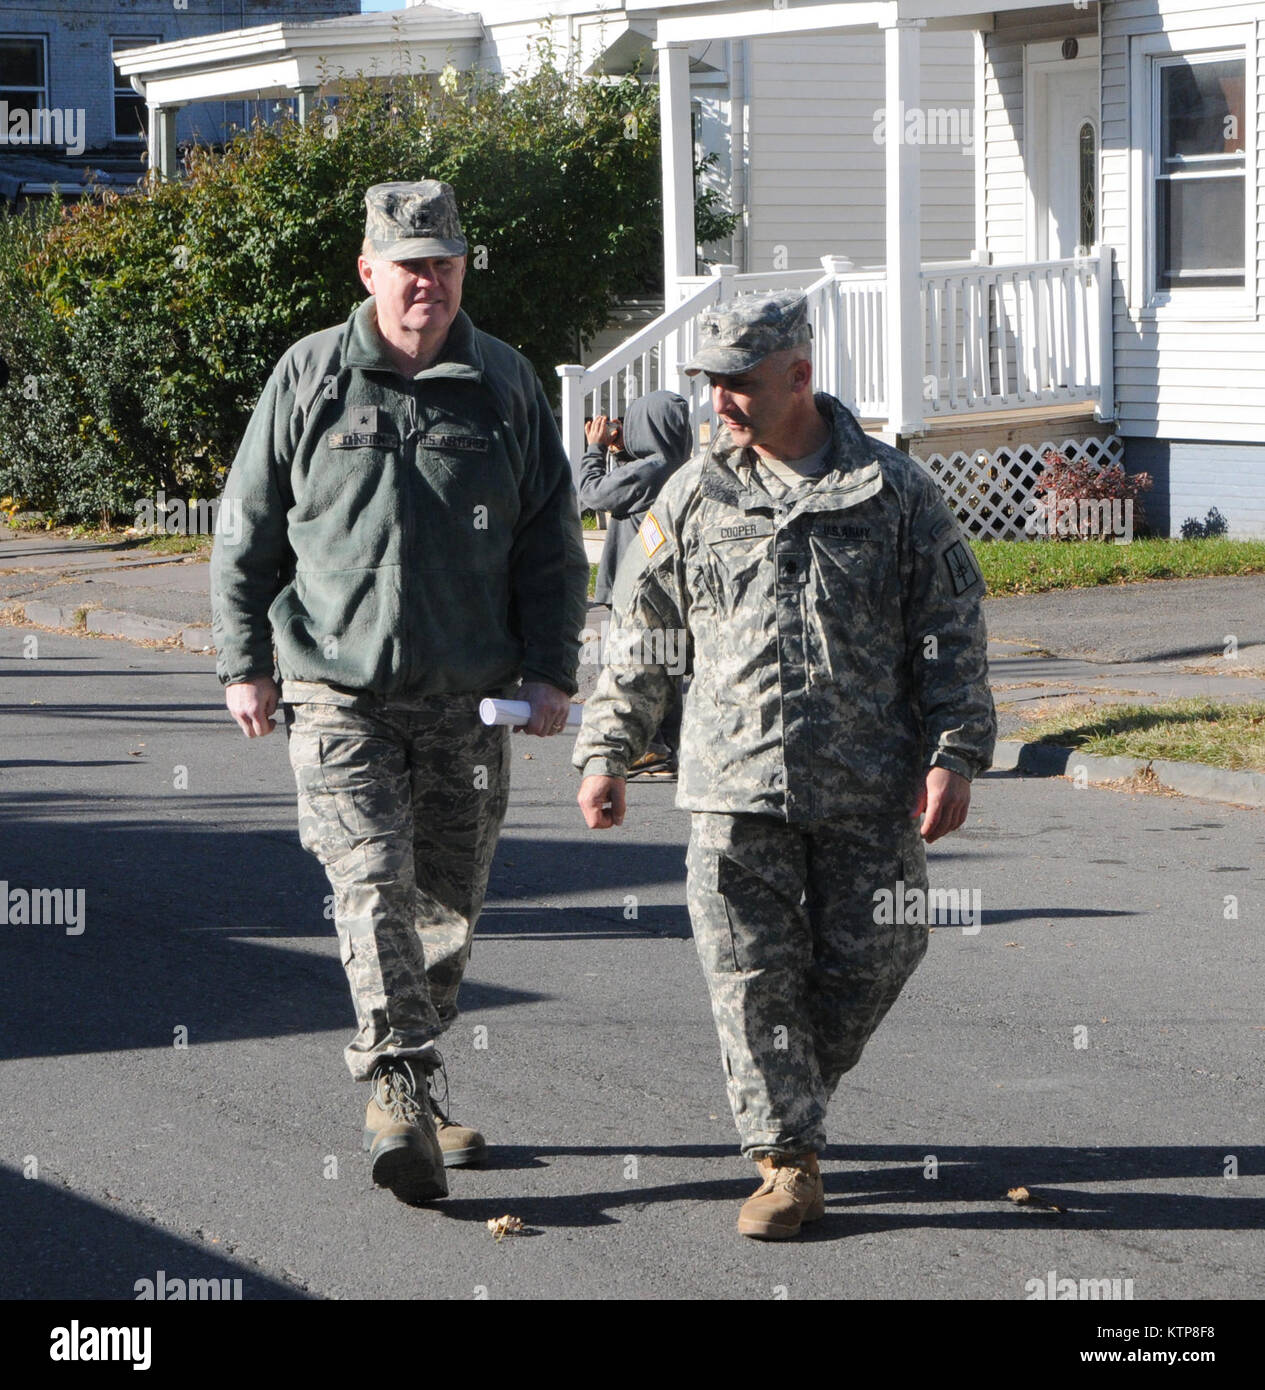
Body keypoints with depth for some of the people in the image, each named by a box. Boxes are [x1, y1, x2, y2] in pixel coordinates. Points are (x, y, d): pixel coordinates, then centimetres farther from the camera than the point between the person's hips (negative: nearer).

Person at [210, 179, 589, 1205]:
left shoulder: (506, 385, 7)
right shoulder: (309, 379, 2)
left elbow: (552, 542, 10)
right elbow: (249, 530, 6)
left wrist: (551, 670, 3)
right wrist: (244, 663, 3)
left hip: (471, 698, 3)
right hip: (338, 693, -2)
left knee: (449, 901, 8)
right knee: (372, 884, -15)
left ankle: (412, 1090, 23)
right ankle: (400, 1096, -20)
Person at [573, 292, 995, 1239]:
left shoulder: (895, 491, 2)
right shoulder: (693, 499, 6)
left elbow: (953, 635, 4)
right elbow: (639, 635, 13)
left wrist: (954, 756, -3)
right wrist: (606, 752, 10)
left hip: (869, 791, 0)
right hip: (735, 787, 1)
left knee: (873, 956, 4)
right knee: (752, 975, -3)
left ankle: (788, 1098, 29)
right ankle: (788, 1161, 5)